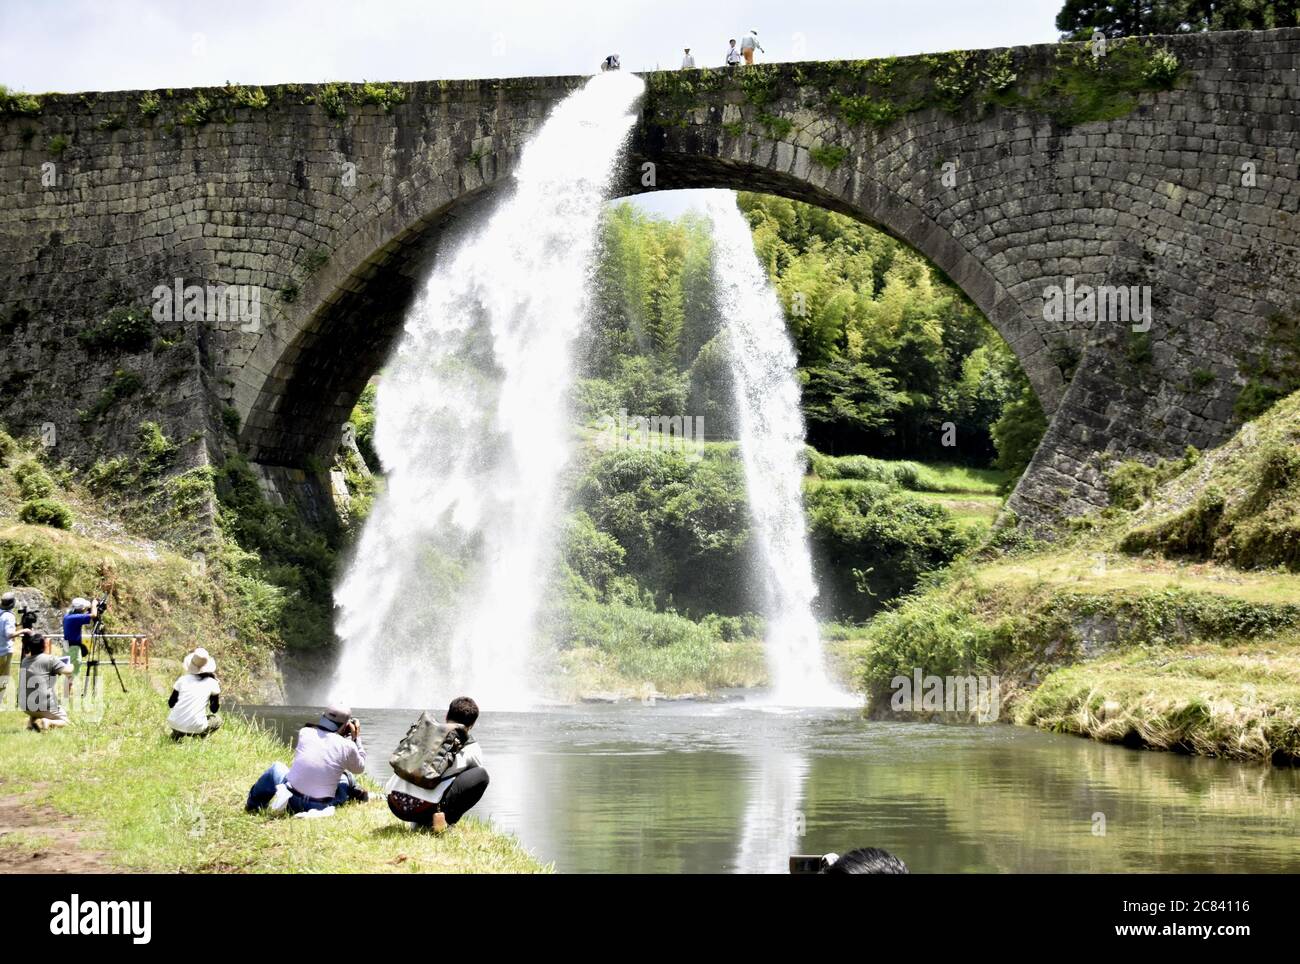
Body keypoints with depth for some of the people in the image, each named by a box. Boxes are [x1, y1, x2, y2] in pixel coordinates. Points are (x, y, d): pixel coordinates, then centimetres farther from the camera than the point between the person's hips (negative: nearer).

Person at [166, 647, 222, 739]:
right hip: (195, 728, -4)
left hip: (174, 724, 4)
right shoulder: (212, 683, 3)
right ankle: (199, 737, 1)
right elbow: (214, 709, 15)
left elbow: (171, 703, 17)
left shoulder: (182, 680, 9)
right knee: (217, 719, 26)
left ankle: (177, 735, 11)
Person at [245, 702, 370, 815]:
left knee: (276, 767, 28)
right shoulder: (347, 746, -8)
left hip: (292, 802, 0)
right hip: (322, 806, 0)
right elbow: (360, 768, 13)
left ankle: (253, 805, 27)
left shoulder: (305, 733, -3)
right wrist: (356, 738, 21)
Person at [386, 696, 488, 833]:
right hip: (425, 809, -6)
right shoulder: (471, 748, 12)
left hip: (396, 806, 6)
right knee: (481, 775, 9)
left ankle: (420, 822, 20)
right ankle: (445, 820, -1)